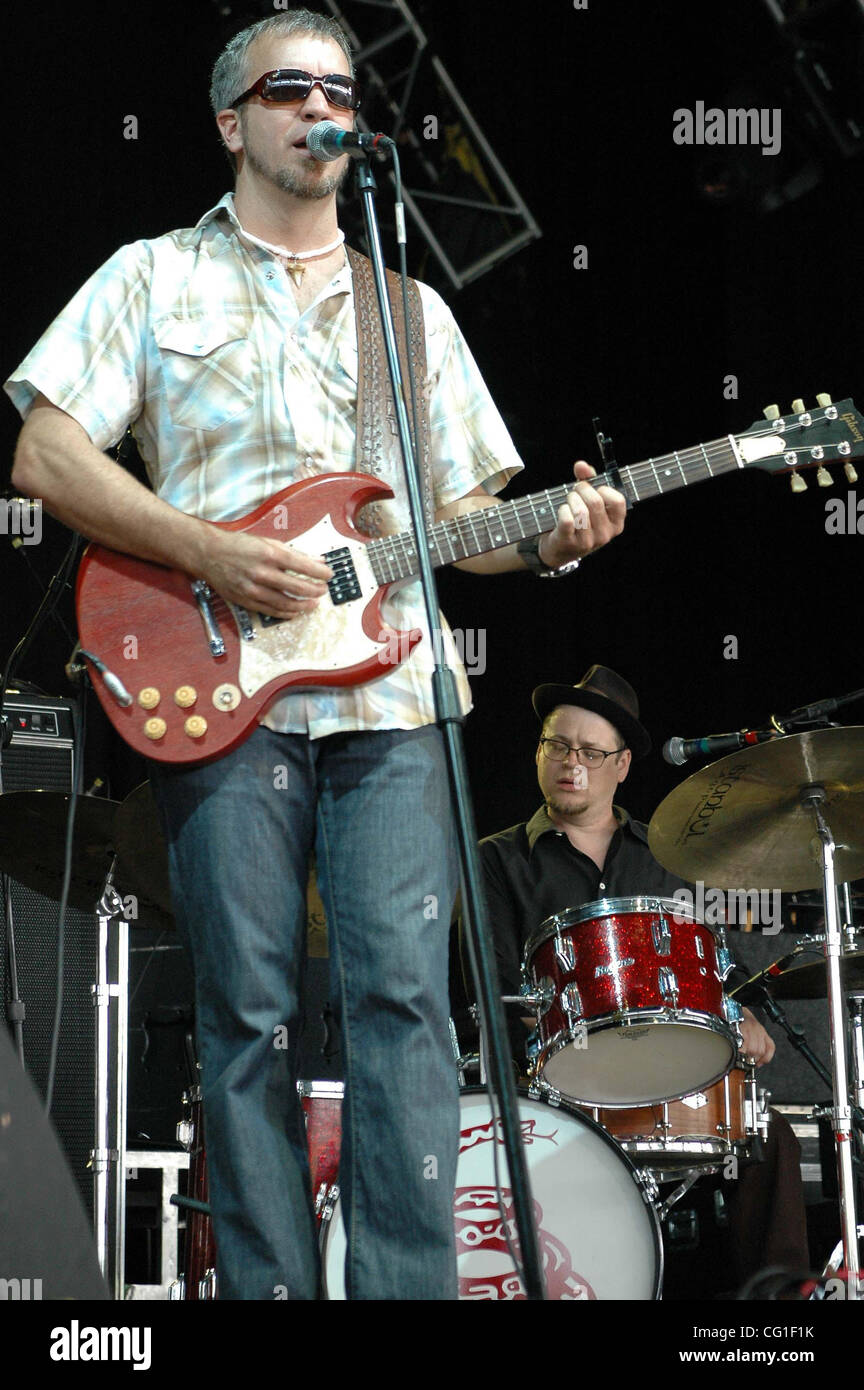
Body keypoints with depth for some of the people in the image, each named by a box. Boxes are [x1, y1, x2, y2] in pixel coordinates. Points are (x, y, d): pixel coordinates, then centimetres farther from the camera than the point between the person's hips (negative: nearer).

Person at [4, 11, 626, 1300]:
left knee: (403, 998, -8)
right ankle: (268, 1290, 4)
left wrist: (550, 535, -1)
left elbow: (461, 512, 22)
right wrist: (209, 555, -11)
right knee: (250, 1012, -3)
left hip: (392, 692, 2)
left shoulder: (414, 310, 23)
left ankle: (410, 1289, -6)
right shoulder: (155, 276, 12)